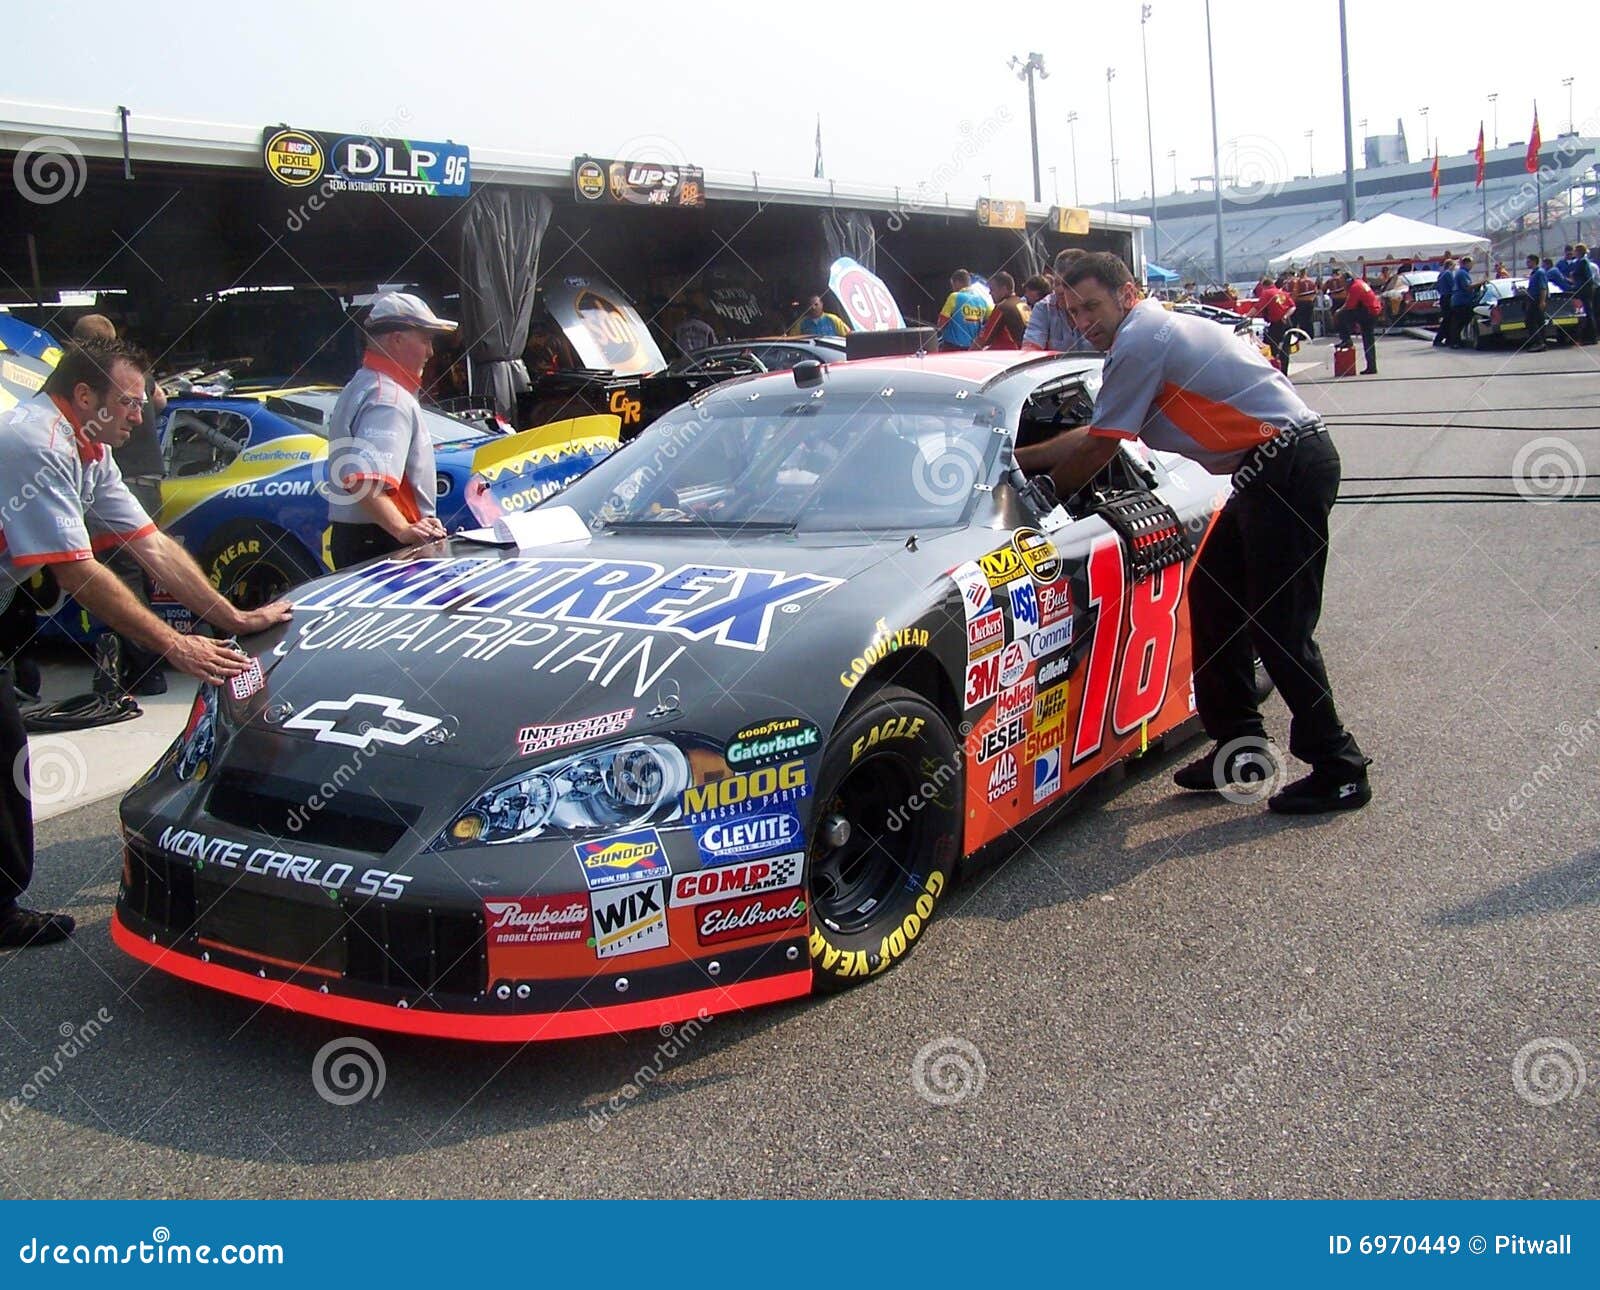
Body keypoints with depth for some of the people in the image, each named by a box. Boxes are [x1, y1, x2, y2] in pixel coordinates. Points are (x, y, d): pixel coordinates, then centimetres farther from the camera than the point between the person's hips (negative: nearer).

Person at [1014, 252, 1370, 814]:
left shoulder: (1139, 342, -11)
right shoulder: (1157, 334, 20)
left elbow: (1097, 448, -6)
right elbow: (1098, 433, 24)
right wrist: (1017, 458, 26)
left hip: (1289, 467, -11)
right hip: (1269, 475, 11)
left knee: (1277, 627, -8)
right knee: (1212, 596, 14)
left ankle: (1339, 770, 2)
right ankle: (1240, 743, 21)